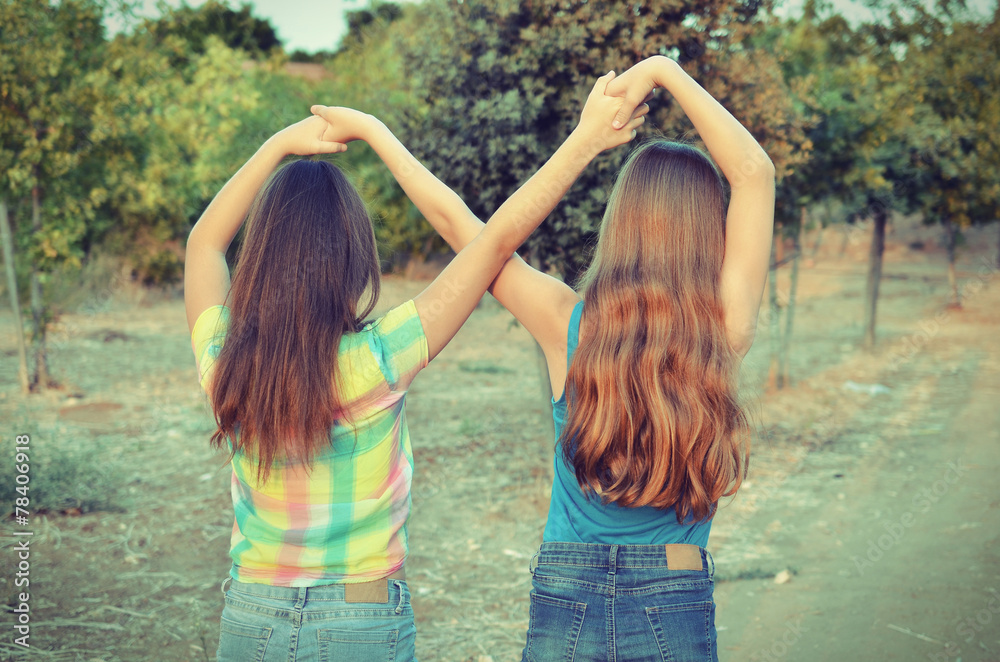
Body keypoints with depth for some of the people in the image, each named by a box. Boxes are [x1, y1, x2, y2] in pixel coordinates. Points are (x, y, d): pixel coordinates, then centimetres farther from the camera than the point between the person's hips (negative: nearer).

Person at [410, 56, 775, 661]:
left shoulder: (566, 321, -11)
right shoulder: (723, 332, -12)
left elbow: (457, 223, -3)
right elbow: (755, 172, -7)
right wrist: (663, 72, -7)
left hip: (564, 605, 1)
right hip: (674, 611, 0)